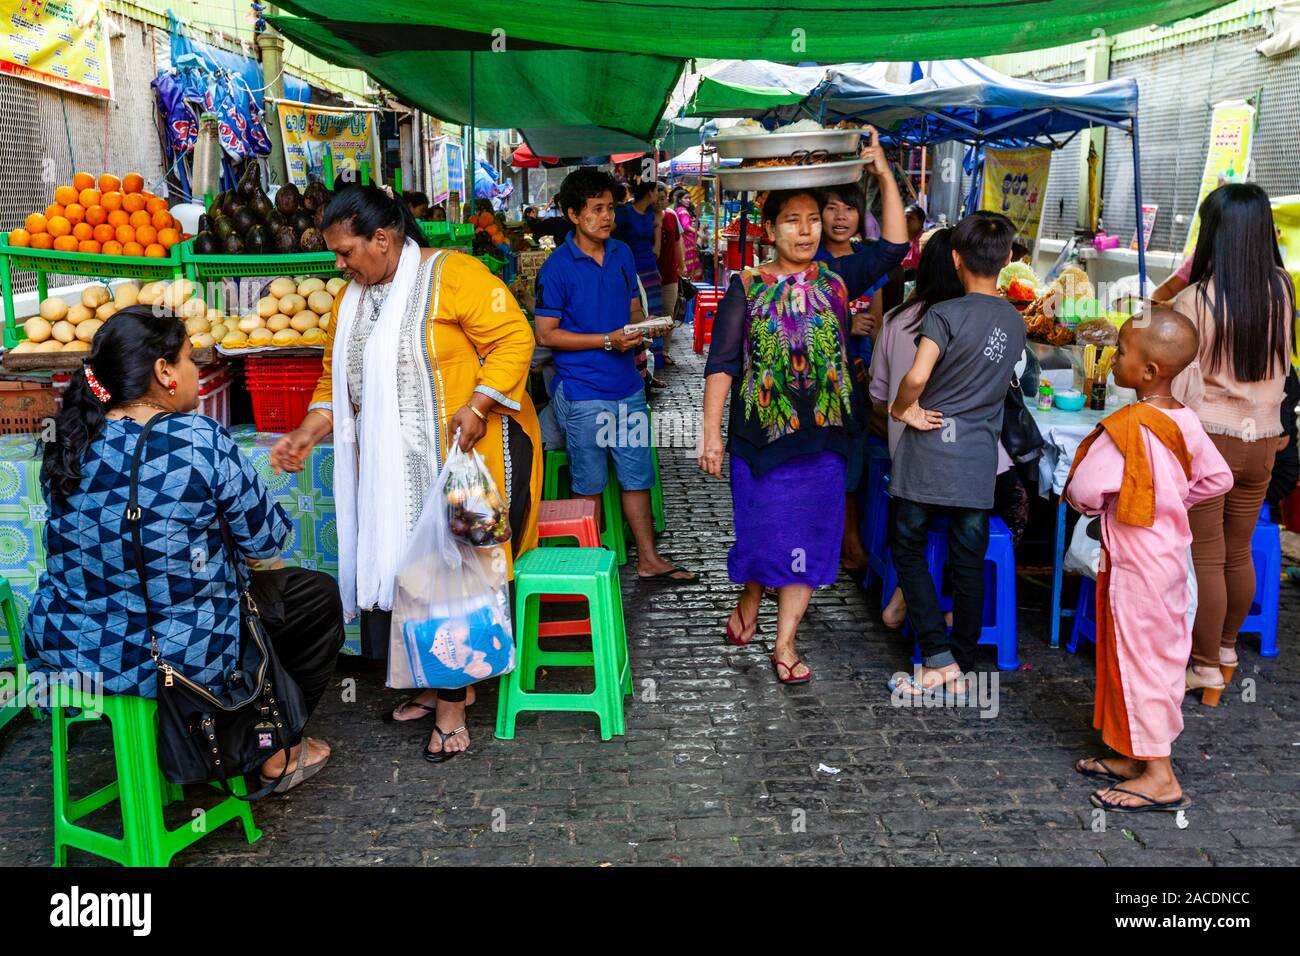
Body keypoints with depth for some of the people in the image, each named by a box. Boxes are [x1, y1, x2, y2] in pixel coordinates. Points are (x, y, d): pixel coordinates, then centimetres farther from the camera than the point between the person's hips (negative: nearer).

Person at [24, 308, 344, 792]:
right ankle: (276, 753, 28)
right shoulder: (200, 441, -20)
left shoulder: (68, 442, -1)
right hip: (177, 656, -7)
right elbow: (267, 539, -11)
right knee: (319, 594, 15)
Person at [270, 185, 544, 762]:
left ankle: (452, 700, 7)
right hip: (392, 470, 7)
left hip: (464, 459, -7)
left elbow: (514, 340, -14)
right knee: (400, 570, 8)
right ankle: (429, 684, 24)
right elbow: (335, 379, 18)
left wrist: (476, 407, -22)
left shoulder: (453, 275, -10)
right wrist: (307, 434, 4)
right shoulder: (350, 298, 14)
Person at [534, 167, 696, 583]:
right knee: (589, 485, 6)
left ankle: (649, 559, 22)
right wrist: (607, 340, -17)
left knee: (637, 475, 11)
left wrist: (641, 328, -4)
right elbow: (546, 334, -10)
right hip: (583, 392, -5)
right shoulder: (557, 267, -10)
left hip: (627, 386, 6)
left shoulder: (622, 255, 9)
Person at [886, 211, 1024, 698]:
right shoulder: (1015, 322, 9)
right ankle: (961, 668, 19)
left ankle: (937, 658, 3)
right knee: (969, 563, 10)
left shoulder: (946, 314, -12)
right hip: (979, 461, 5)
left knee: (909, 550, 9)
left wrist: (901, 409, -10)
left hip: (928, 454, -5)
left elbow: (917, 376, -25)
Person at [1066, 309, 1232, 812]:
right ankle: (1138, 755, 29)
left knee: (1140, 658, 2)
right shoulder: (1185, 421, 0)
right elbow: (1218, 479, 10)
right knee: (1161, 656, 16)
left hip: (1134, 563, -8)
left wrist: (1091, 504, -2)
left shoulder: (1125, 426, -24)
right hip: (1170, 554, 8)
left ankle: (1160, 777, 11)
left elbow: (1083, 490, -24)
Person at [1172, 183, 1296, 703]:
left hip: (1207, 439, -5)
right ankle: (1226, 647, 37)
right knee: (1239, 553, 19)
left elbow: (1178, 385, -13)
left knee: (1206, 558, 4)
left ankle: (1206, 668, 13)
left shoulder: (1195, 300, -17)